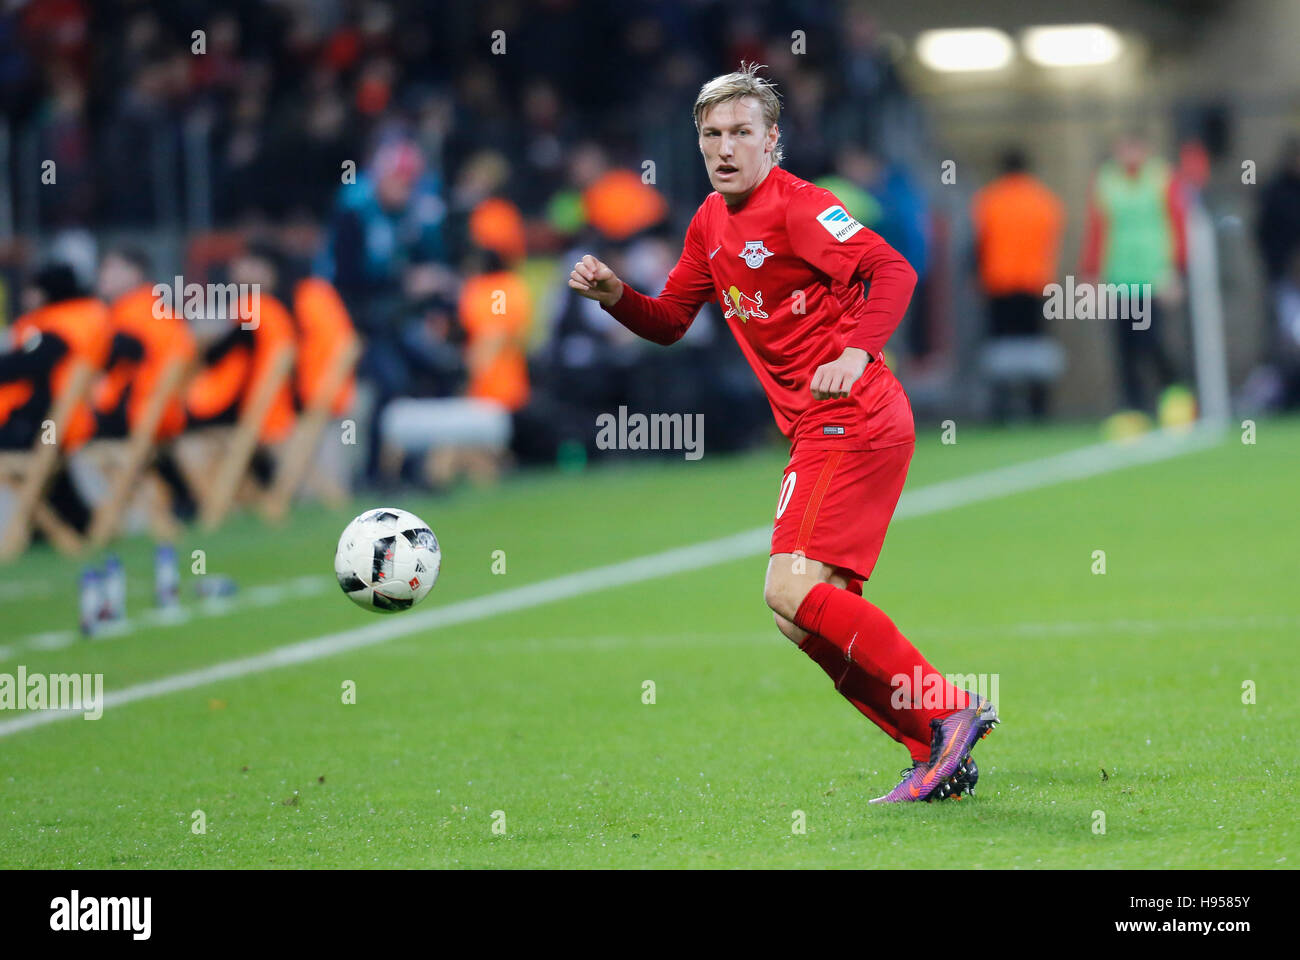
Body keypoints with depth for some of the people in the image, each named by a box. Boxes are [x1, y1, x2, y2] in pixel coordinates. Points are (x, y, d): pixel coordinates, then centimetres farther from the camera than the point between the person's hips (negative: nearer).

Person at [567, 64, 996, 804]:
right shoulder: (712, 223, 14)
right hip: (820, 434, 9)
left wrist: (855, 353, -35)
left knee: (793, 591, -19)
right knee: (812, 617, 7)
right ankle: (939, 756, 10)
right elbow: (670, 321, 23)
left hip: (850, 423, -9)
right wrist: (615, 294, 4)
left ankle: (947, 709, -15)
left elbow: (894, 272, -22)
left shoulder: (798, 207, -12)